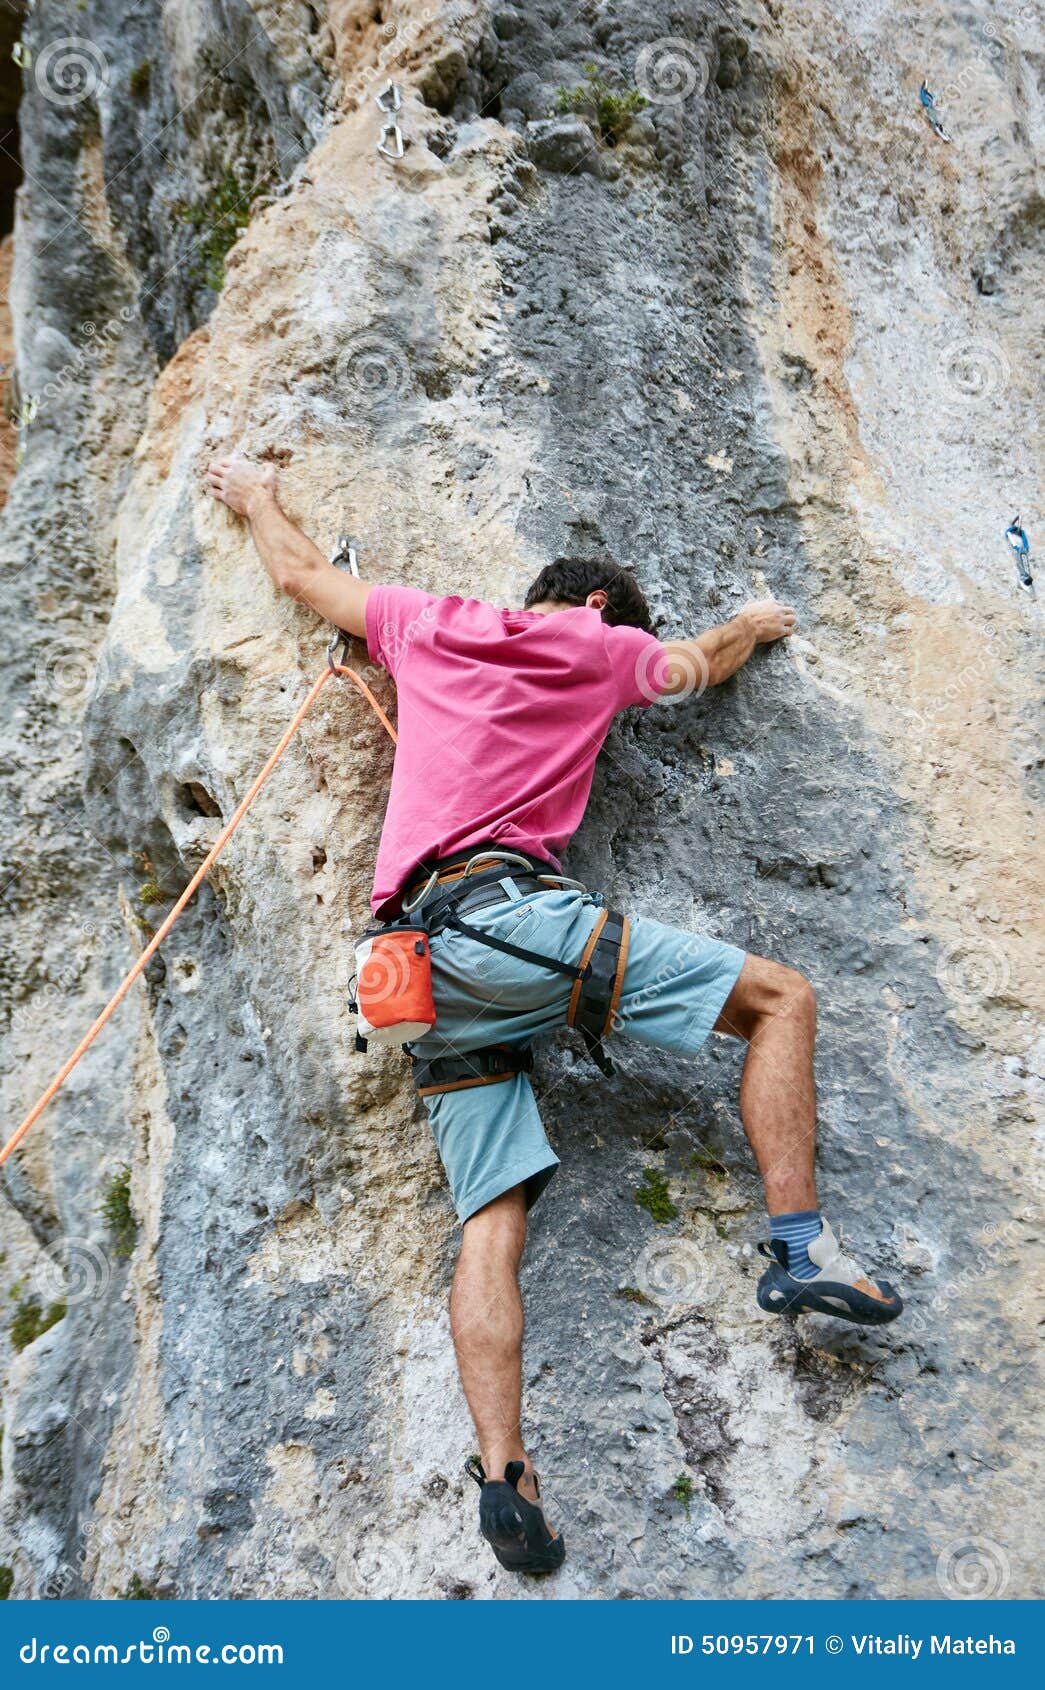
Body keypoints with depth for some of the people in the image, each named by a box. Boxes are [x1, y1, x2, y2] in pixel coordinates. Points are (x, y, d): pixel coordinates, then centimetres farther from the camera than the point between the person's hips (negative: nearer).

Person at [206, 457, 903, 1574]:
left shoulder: (425, 624, 24)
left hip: (424, 967, 5)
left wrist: (256, 498, 57)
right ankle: (799, 1243, -3)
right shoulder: (602, 645, 16)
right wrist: (752, 624, 59)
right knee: (781, 996, 5)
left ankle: (501, 1471, -10)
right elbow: (704, 664, 36)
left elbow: (299, 573, 37)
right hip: (515, 915, -5)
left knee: (491, 1219, 1)